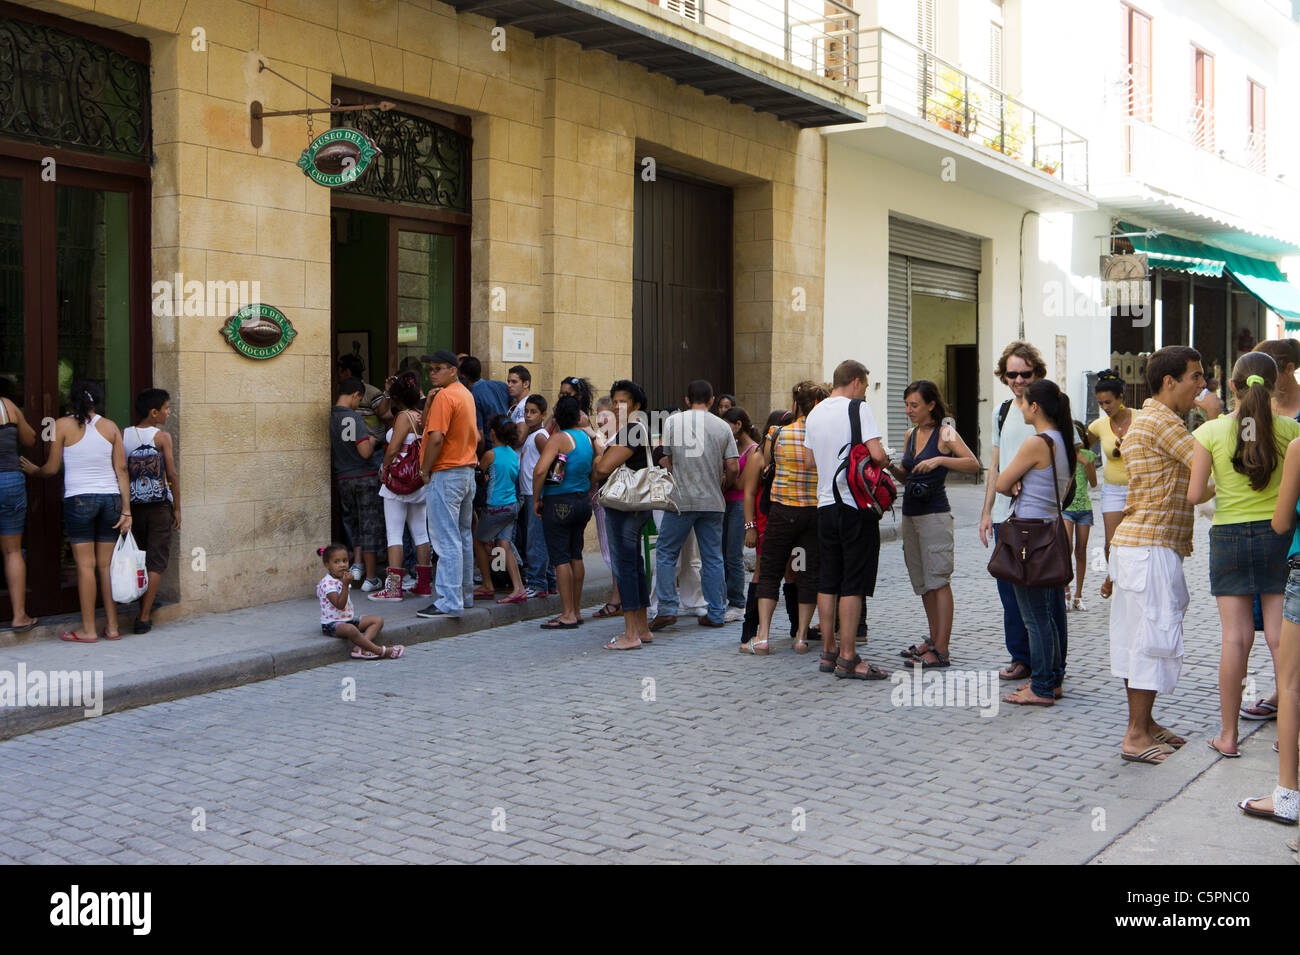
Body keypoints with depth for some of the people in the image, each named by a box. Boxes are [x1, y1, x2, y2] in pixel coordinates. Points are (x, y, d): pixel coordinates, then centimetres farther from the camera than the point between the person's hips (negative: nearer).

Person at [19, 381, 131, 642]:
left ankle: (88, 629, 3)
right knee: (107, 565, 8)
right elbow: (121, 470, 2)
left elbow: (51, 468, 2)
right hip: (110, 498, 3)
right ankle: (112, 627, 11)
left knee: (86, 565, 0)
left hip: (79, 500, -3)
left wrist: (32, 470, 24)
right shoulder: (110, 427, 5)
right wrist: (126, 510, 3)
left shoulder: (63, 425, -2)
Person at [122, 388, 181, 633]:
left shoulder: (123, 436, 2)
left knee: (138, 560, 16)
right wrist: (177, 509, 0)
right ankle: (144, 617, -2)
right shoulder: (162, 437, -8)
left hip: (133, 506, 4)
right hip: (159, 506, -4)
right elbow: (172, 475, -9)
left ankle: (142, 611, 18)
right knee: (156, 562, 2)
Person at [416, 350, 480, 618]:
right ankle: (465, 595, 21)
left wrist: (425, 471, -11)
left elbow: (436, 437, -22)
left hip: (445, 475, -10)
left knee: (447, 542, -9)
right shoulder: (466, 394, 15)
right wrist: (429, 400, 2)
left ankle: (449, 602, -9)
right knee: (463, 538, 14)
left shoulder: (444, 397, -14)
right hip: (467, 472, 10)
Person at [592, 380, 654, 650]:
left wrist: (594, 466, 1)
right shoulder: (637, 429, 19)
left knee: (624, 566, -8)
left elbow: (603, 468, -19)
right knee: (634, 565, 14)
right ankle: (642, 629, 21)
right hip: (635, 505, 11)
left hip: (625, 506, -11)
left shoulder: (630, 431, -15)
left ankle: (631, 634, -7)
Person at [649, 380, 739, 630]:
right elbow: (733, 468, 1)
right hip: (713, 502, 2)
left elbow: (666, 461, 5)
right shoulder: (722, 426, 3)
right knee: (712, 558, 9)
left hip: (680, 500, -2)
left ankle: (667, 609, 0)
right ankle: (716, 614, 12)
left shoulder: (672, 422, 0)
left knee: (666, 553, 8)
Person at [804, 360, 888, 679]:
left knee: (827, 582, 12)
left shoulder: (814, 413, 12)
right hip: (856, 505, -7)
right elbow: (877, 454, -18)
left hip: (825, 505, 7)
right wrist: (882, 462, 3)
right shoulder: (858, 408, -10)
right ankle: (847, 658, -3)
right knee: (854, 584, -4)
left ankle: (828, 651, 17)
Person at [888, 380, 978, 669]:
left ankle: (941, 650, -7)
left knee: (938, 580, -8)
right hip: (910, 514, 8)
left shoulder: (945, 433, -8)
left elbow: (974, 464, -18)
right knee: (922, 582, 12)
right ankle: (934, 640, 21)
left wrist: (940, 460, -28)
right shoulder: (911, 434, 13)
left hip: (934, 515, -8)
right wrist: (891, 467, 0)